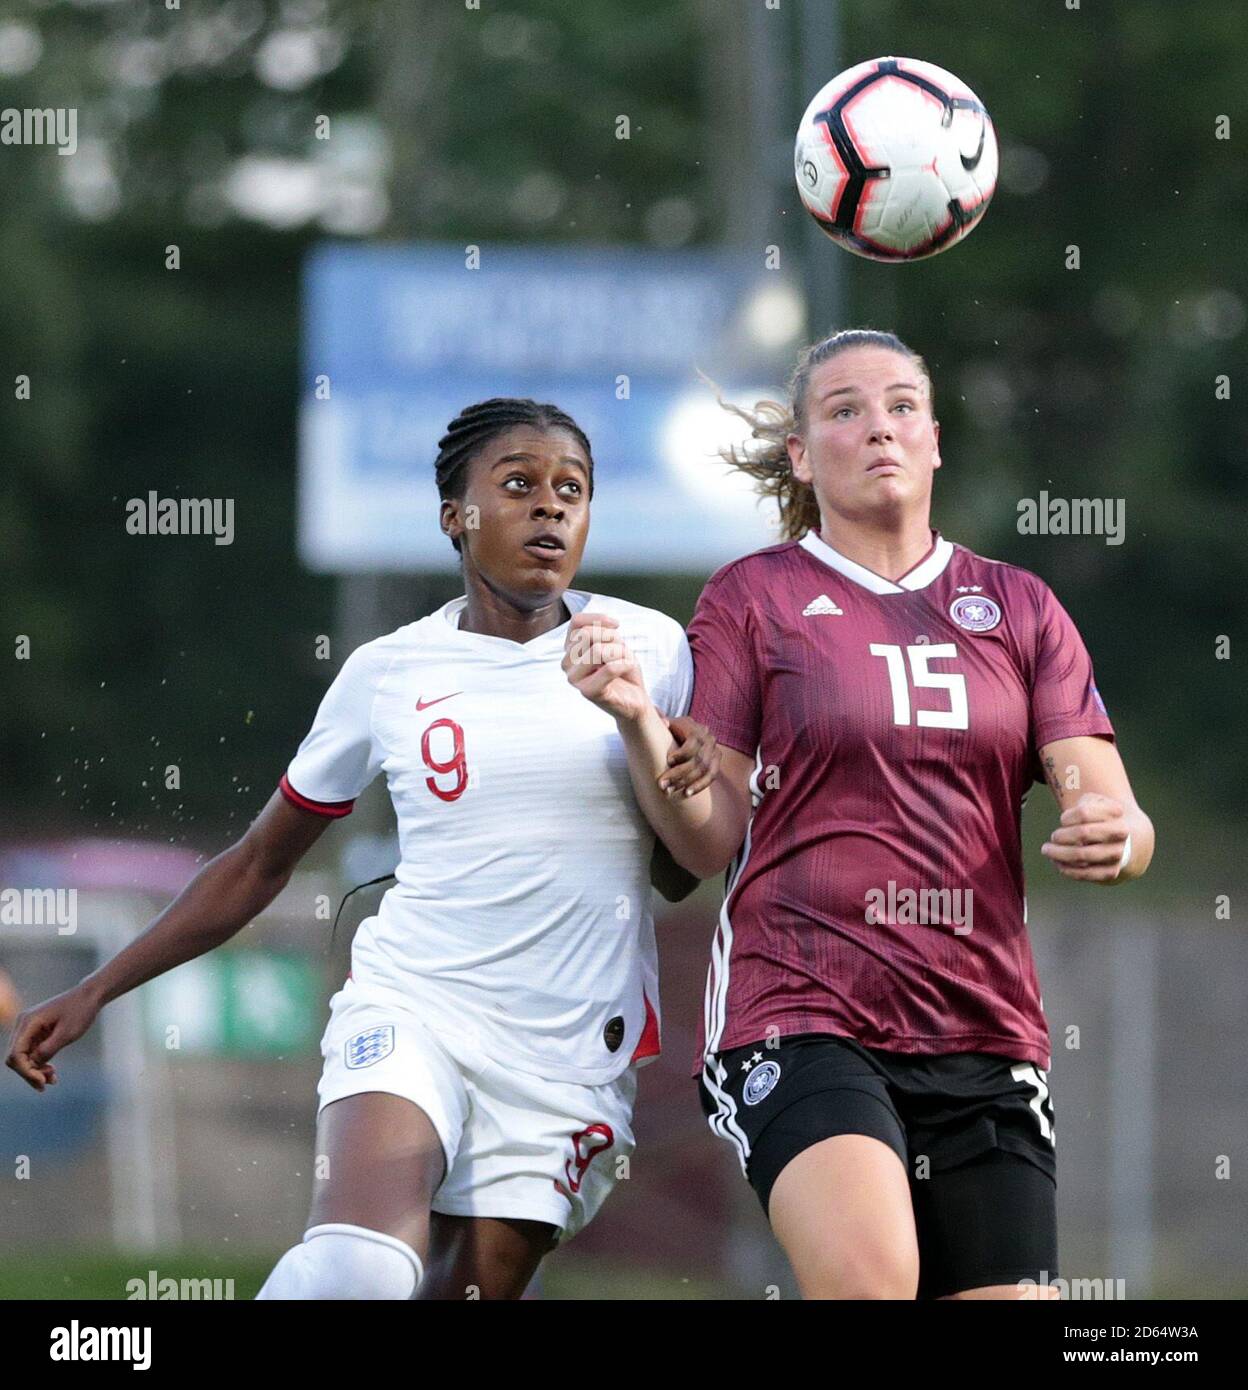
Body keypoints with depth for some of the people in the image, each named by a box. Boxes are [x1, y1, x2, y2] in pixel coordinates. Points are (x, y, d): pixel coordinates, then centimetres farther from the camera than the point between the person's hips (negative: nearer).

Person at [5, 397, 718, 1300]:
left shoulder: (649, 647, 4)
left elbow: (677, 877, 13)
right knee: (363, 1262, -28)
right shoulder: (390, 673, 4)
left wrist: (691, 778, -10)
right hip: (411, 1010, -1)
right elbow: (259, 865, 15)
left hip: (570, 1051, 2)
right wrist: (94, 993, 11)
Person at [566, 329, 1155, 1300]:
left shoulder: (1019, 607, 14)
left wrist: (1113, 836, -17)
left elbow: (1120, 817, 7)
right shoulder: (754, 598, 6)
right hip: (801, 1017, -4)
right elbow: (708, 841, 3)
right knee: (871, 1275, -30)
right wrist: (638, 722, -15)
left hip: (984, 1029, 4)